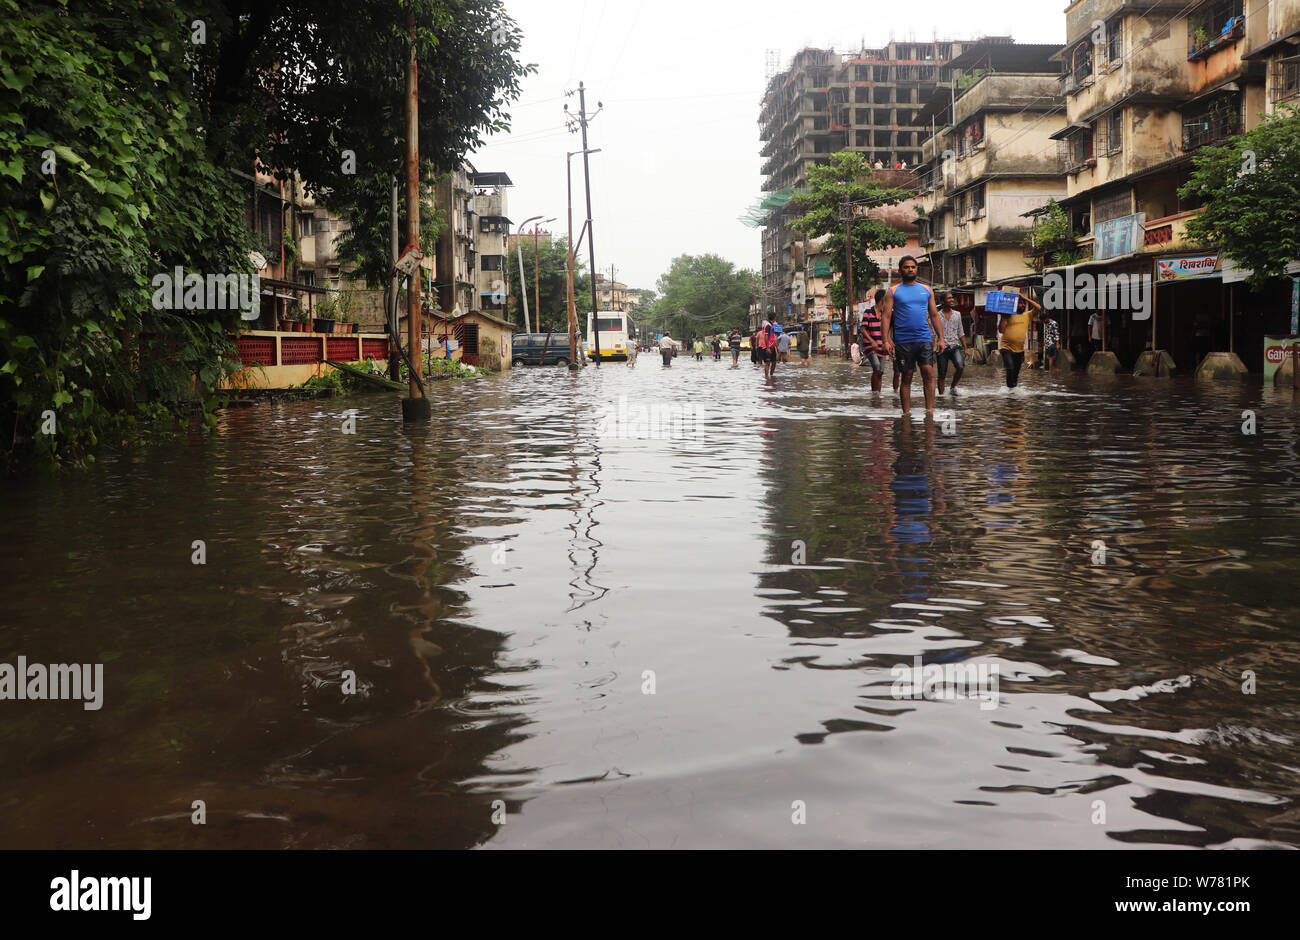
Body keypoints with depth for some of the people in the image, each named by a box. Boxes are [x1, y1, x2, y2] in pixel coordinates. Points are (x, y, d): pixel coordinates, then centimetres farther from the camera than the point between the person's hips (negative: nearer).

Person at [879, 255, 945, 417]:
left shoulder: (927, 290, 15)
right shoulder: (893, 292, 7)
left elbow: (934, 315, 16)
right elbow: (886, 316, 1)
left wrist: (940, 338, 8)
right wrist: (886, 340, -10)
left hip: (924, 339, 1)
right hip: (903, 341, -1)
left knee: (928, 372, -11)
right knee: (906, 377, 2)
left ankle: (930, 410, -10)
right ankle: (906, 412, 8)